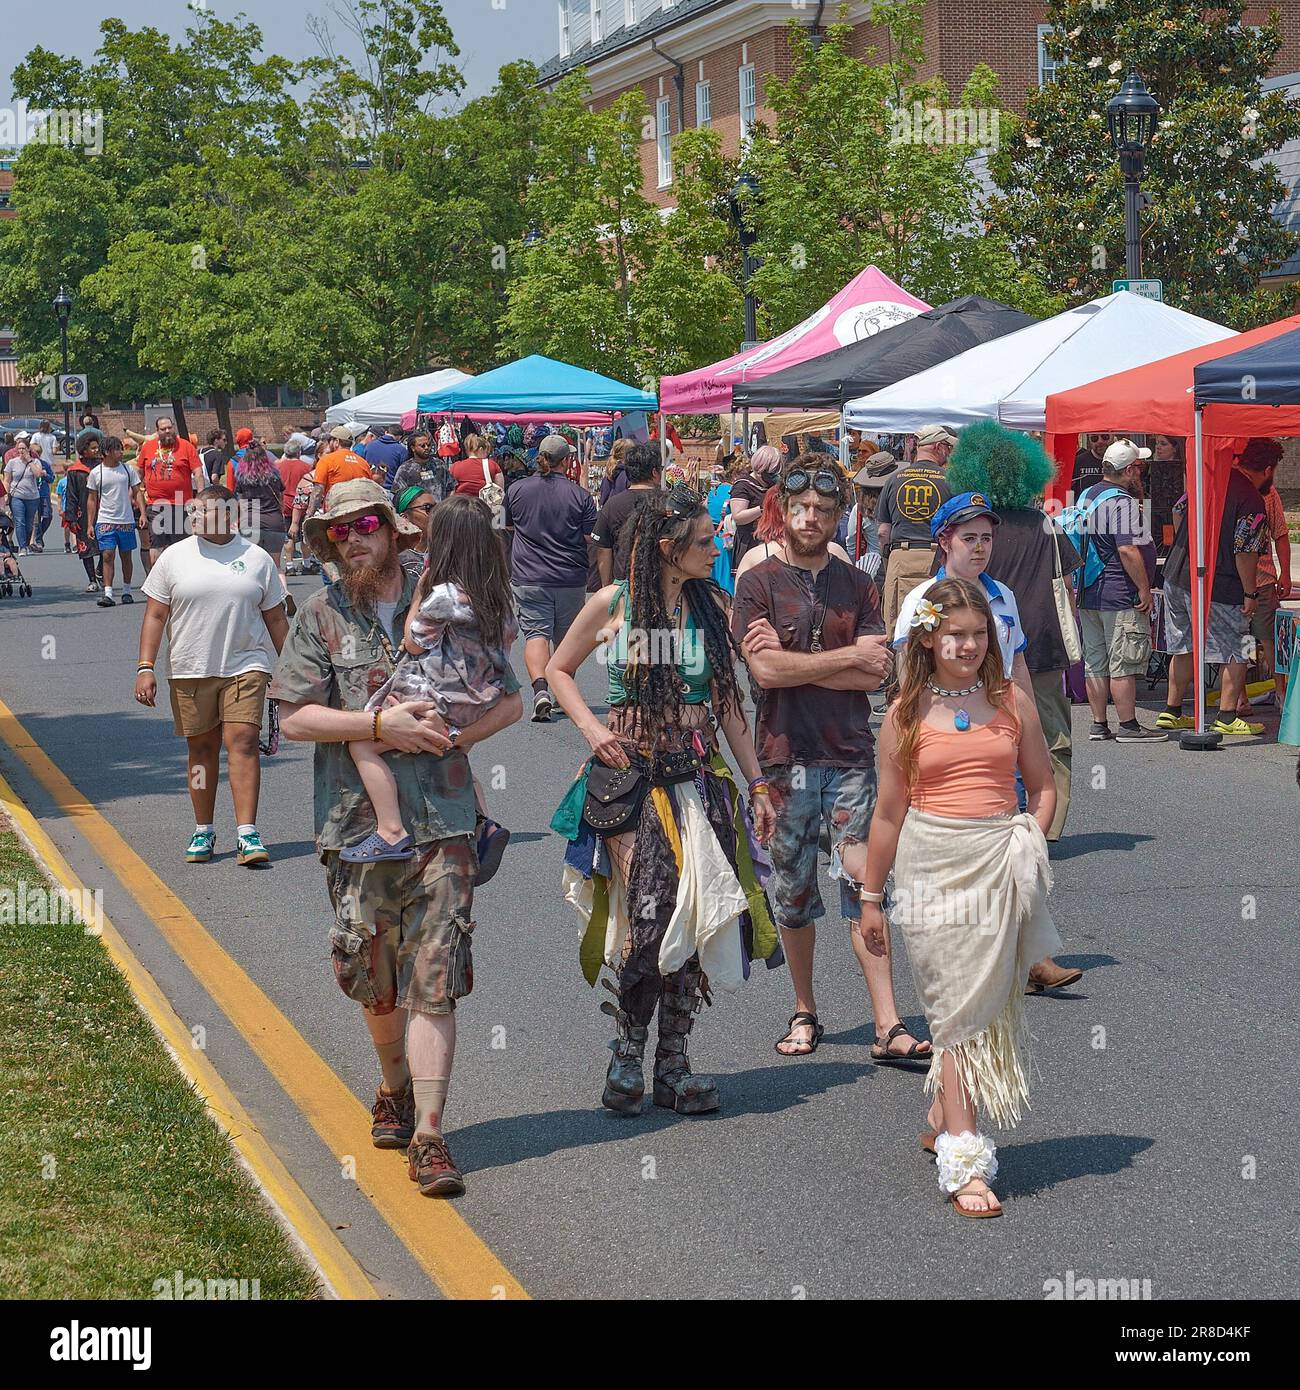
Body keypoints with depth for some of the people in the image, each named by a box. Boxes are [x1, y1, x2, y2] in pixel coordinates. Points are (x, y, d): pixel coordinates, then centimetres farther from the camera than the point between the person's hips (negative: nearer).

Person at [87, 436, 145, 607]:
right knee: (107, 556, -10)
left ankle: (126, 591, 21)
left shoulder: (128, 469, 4)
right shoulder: (96, 473, 0)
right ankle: (107, 593, -13)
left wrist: (142, 514, -4)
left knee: (126, 556, 9)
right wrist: (90, 524, 2)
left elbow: (137, 492, 8)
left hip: (126, 521, 2)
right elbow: (92, 500, 6)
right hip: (105, 521, -2)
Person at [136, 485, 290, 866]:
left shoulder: (257, 559, 6)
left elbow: (276, 619, 12)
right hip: (190, 671, 1)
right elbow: (155, 616, 4)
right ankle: (203, 832, 19)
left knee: (243, 743, -12)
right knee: (201, 749, 7)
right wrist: (145, 667, -4)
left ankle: (246, 835, -14)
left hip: (245, 666, -1)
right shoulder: (174, 557, 5)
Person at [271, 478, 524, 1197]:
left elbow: (509, 700, 10)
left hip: (441, 821, -1)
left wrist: (453, 732, -7)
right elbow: (294, 717, -5)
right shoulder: (320, 616, 3)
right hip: (355, 825, 1)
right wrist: (381, 724, -15)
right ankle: (395, 1089, 39)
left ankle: (428, 1136, -6)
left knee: (433, 982, -7)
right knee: (375, 981, 12)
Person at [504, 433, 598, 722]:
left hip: (528, 577, 0)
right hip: (571, 579, 0)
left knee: (536, 633, -5)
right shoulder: (580, 495, -6)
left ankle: (540, 689, -27)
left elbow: (506, 527, 16)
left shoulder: (516, 490, 0)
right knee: (566, 638, 15)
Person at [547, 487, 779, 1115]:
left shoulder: (712, 606, 7)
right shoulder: (612, 604, -2)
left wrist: (757, 784, 10)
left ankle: (673, 1063, 9)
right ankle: (628, 1052, 5)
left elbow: (727, 703, 13)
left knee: (696, 914, -1)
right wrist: (591, 728, -4)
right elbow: (558, 670, 12)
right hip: (630, 774, -3)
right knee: (650, 913, -13)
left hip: (698, 774, 3)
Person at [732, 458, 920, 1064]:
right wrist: (849, 657, -8)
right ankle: (804, 1013, 23)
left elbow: (874, 676, -3)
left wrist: (792, 660, -9)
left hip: (851, 754, 1)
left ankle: (888, 1026, -8)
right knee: (791, 893, 8)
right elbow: (765, 670, -13)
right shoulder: (758, 584, 1)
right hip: (785, 756, -1)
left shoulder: (857, 586, 9)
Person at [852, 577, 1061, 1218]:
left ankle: (943, 1121, 27)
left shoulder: (1012, 701, 7)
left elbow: (1042, 785, 16)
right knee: (955, 1007, -5)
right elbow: (889, 812, 8)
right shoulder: (906, 714, 3)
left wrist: (1029, 843, 0)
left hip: (1001, 864, 2)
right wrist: (870, 897, 11)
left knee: (984, 1001, 5)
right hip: (931, 864, -2)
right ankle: (965, 1161, -8)